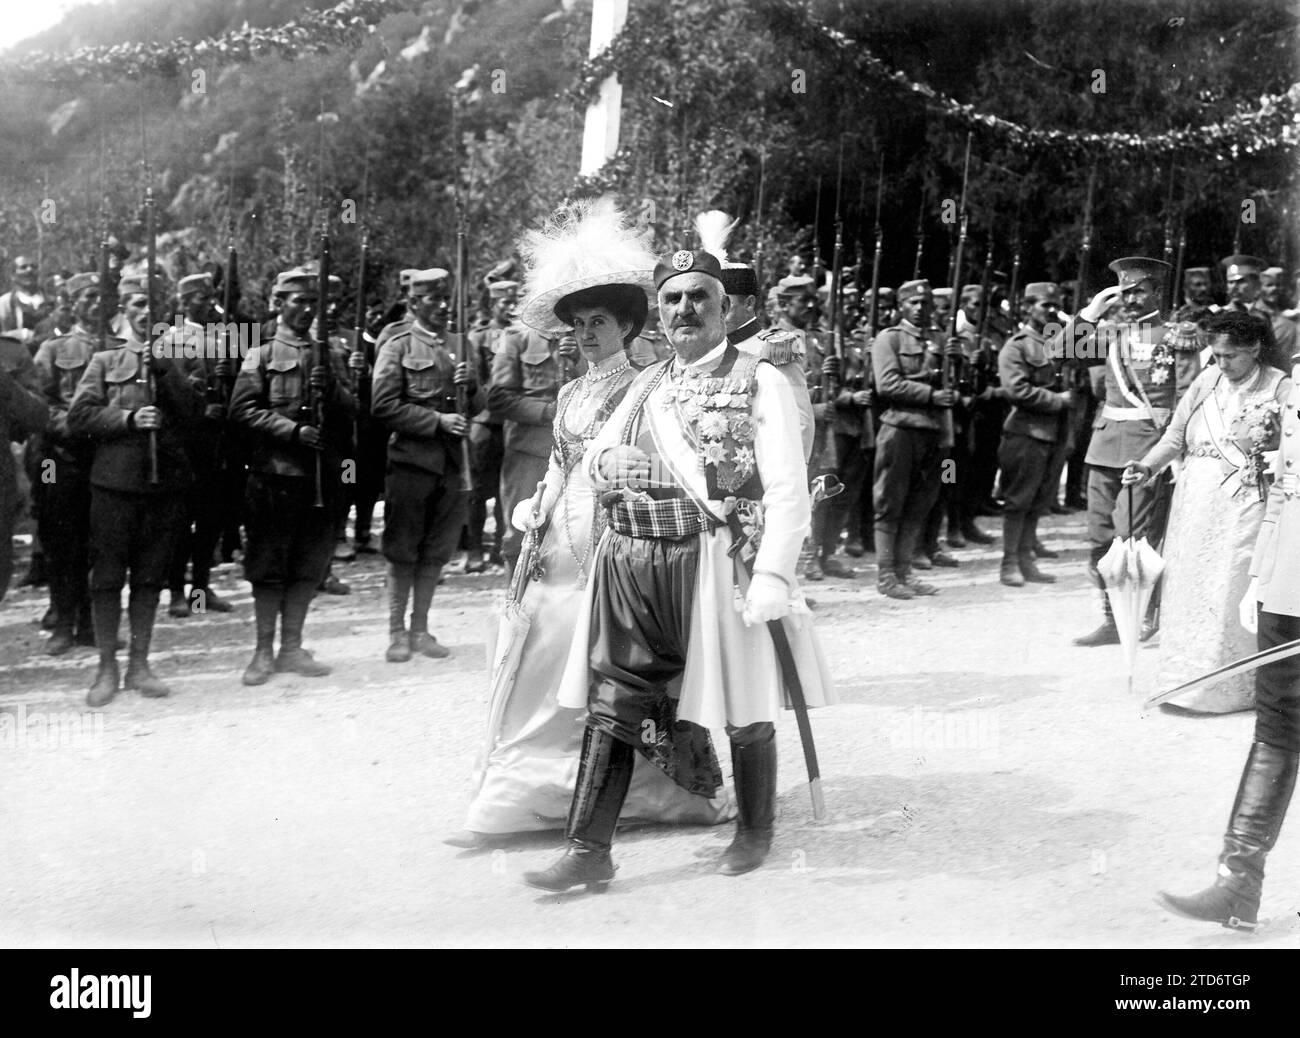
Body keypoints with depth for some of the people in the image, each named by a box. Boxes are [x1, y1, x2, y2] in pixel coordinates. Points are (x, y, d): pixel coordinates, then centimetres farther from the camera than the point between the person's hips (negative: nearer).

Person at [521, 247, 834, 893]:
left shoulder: (759, 381, -1)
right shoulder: (645, 386, 16)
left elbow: (788, 489, -10)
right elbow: (593, 462, 20)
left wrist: (772, 574, -20)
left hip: (715, 561, -4)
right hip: (629, 561, 5)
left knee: (742, 702, 8)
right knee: (610, 705, 3)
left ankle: (755, 832, 30)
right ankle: (589, 851, 10)